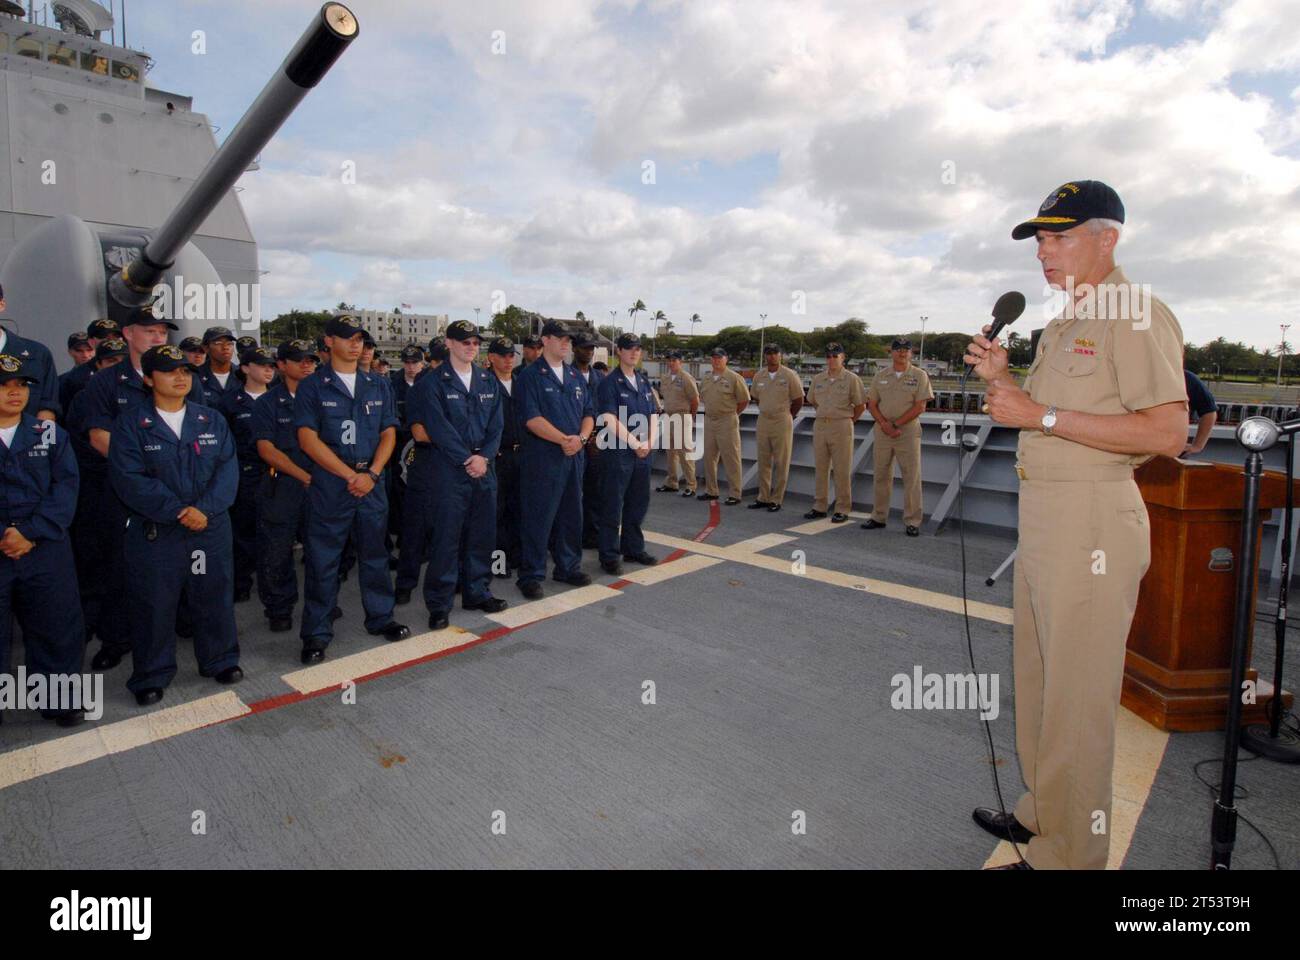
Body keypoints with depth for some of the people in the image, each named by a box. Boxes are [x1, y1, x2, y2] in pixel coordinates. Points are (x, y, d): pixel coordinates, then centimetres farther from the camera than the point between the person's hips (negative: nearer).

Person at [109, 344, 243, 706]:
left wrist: (205, 509, -17)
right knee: (153, 605, 6)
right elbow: (130, 479, -11)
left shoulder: (212, 420, 6)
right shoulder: (131, 425, -2)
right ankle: (152, 675, 23)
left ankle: (220, 659, 28)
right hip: (154, 532, -2)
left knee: (215, 596, 11)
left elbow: (228, 469, -2)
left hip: (212, 527, 2)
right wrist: (177, 511, -18)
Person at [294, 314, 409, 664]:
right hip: (329, 485, -3)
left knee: (374, 554, 13)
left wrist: (371, 473, -9)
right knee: (323, 560, 2)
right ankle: (317, 633, 13)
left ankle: (380, 618, 28)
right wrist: (350, 475, -15)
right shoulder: (313, 386, -1)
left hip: (372, 483, 4)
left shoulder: (377, 386, 11)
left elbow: (389, 433, 7)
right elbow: (308, 438, -10)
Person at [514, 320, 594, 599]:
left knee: (571, 515, 13)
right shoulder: (531, 375, -5)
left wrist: (581, 438, -6)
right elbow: (532, 419, -15)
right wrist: (564, 439, -18)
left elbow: (588, 412, 13)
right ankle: (531, 576, 9)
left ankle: (569, 567, 27)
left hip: (574, 456, 7)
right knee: (539, 518, -2)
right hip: (543, 458, -6)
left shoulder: (574, 376, 15)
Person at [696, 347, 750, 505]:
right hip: (709, 421, 6)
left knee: (730, 458, -4)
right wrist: (711, 411, 15)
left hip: (727, 422, -6)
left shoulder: (734, 378, -7)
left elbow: (744, 400, -3)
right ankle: (711, 491, 22)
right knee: (709, 457, 11)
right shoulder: (706, 378, 11)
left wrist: (731, 413, 4)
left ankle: (735, 493, 3)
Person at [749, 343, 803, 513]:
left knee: (781, 463, 0)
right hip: (763, 422, 5)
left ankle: (777, 500, 6)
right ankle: (763, 498, 17)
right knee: (763, 462, 9)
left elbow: (798, 400, -1)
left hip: (782, 423, -5)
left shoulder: (789, 375, -7)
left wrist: (787, 417, 4)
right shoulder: (759, 376, 6)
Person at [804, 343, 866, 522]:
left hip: (841, 427, -5)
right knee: (821, 468, 9)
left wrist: (847, 420, 2)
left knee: (842, 470, -1)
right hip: (820, 426, 5)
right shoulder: (818, 379, 9)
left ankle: (842, 509, 6)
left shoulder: (851, 379, -4)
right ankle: (819, 506, 18)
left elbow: (861, 405, -1)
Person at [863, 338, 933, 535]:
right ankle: (879, 517, 17)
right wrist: (884, 424, -9)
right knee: (881, 475, 8)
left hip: (908, 430, -3)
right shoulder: (880, 376, 11)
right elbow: (871, 404, 8)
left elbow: (920, 407, -7)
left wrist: (896, 424, -12)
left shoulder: (920, 376, 1)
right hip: (882, 430, 3)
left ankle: (912, 521, 1)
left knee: (911, 477, -3)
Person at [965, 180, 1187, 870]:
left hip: (1093, 522, -10)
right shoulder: (1063, 325, 19)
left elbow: (1167, 433, -21)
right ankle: (1040, 815, 35)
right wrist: (1003, 380, 8)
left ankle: (1069, 853, 14)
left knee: (1076, 699, -1)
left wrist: (1042, 414, -21)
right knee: (1038, 682, 18)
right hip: (1041, 520, 10)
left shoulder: (1136, 315, -11)